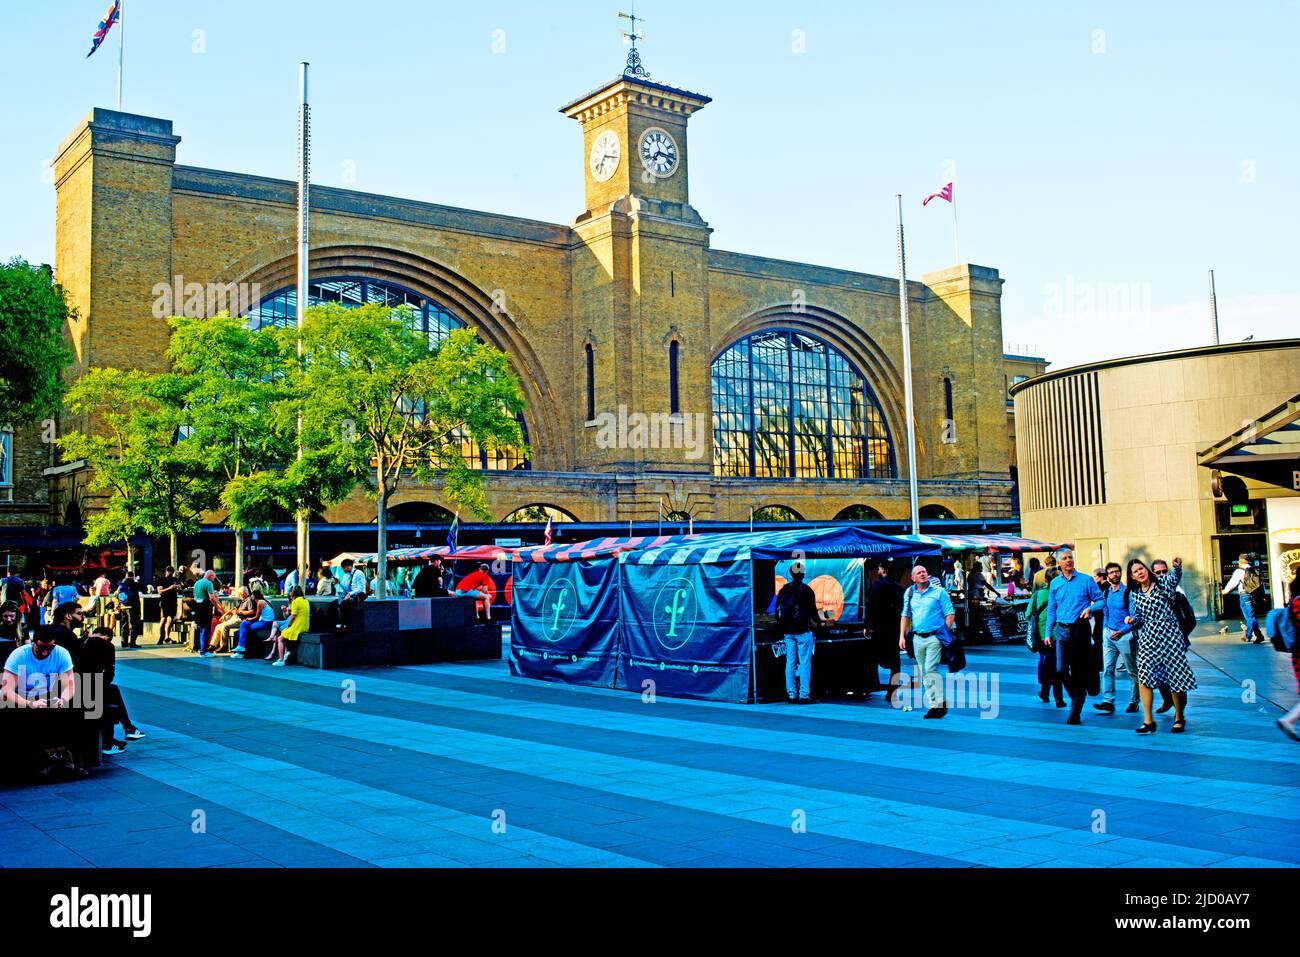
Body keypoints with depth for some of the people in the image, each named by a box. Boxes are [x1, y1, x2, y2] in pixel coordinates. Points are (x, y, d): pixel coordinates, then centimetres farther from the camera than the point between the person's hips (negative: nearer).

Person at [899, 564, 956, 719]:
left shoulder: (939, 591, -2)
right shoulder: (909, 593, 10)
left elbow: (950, 614, -2)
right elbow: (905, 615, 15)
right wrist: (902, 636, 8)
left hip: (934, 637, -5)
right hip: (917, 638, 5)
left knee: (931, 670, -14)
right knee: (924, 673, 7)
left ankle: (940, 703, -5)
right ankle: (933, 705, 14)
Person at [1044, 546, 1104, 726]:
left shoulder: (1086, 580, 1)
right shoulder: (1054, 583, 10)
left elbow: (1100, 600, 3)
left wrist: (1090, 608, -18)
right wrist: (1048, 633, 9)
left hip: (1081, 629, -2)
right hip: (1062, 630, 2)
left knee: (1079, 671, 1)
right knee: (1061, 670, -7)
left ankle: (1075, 712, 8)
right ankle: (1077, 696, 21)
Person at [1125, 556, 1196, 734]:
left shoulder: (1162, 582, 0)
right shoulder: (1134, 593, 10)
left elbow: (1175, 578, -20)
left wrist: (1177, 567, -40)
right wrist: (1132, 620, -5)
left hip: (1169, 635, -3)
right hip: (1148, 637, 3)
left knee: (1175, 675, 1)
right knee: (1144, 675, -12)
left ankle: (1179, 718, 20)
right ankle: (1148, 720, -9)